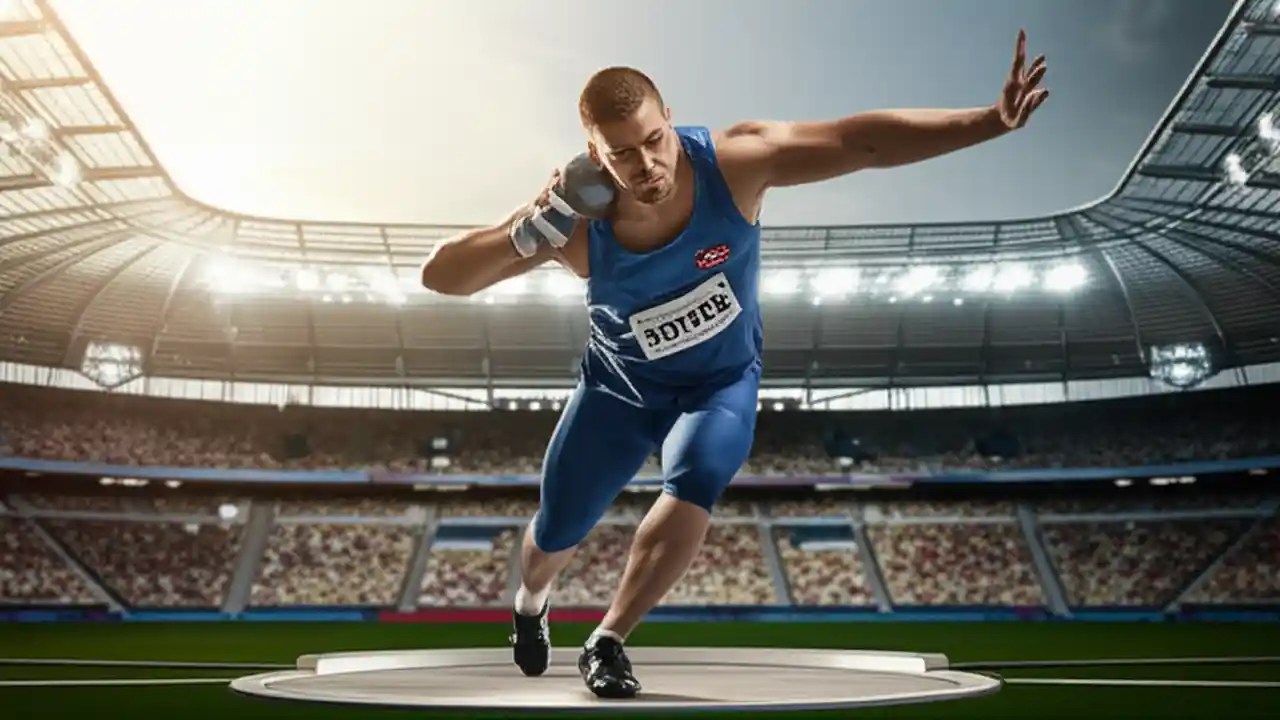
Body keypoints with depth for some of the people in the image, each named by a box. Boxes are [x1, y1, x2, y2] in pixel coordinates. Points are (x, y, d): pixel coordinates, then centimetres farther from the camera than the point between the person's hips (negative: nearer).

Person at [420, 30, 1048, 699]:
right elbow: (438, 275, -27)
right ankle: (530, 606, 50)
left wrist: (989, 120, -37)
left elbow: (866, 140, -31)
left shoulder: (731, 162, -30)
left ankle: (607, 643, -11)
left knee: (694, 485, -31)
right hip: (619, 385, 1)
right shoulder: (576, 222, -29)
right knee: (554, 531, 12)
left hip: (721, 382, 0)